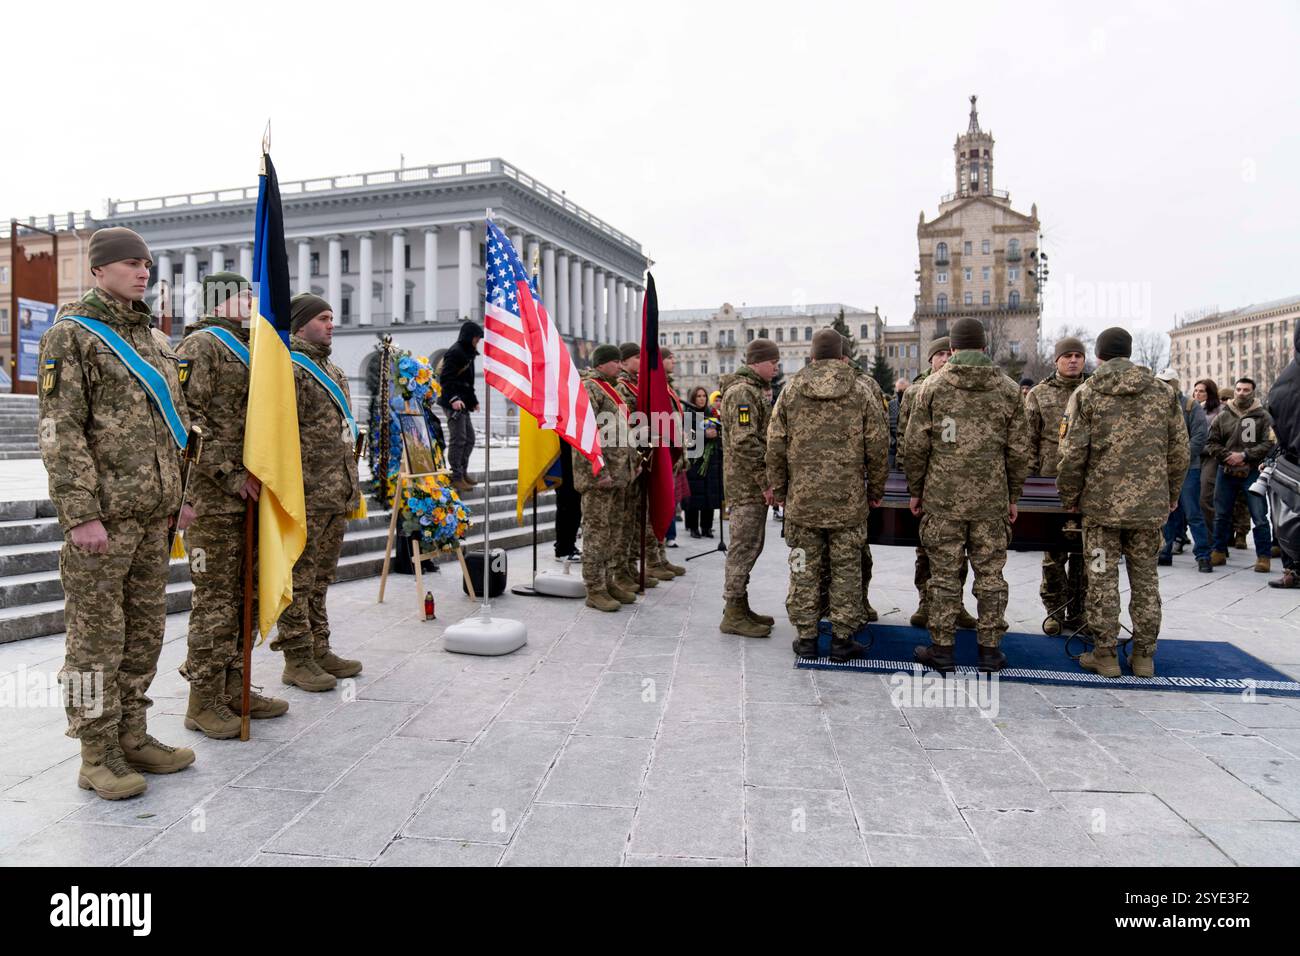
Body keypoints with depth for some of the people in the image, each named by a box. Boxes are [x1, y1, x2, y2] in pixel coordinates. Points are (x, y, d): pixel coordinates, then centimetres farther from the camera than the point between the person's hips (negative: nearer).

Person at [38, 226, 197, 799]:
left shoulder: (153, 339, 17)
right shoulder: (71, 335, -5)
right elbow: (60, 431, -12)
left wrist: (179, 494, 17)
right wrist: (80, 514, -18)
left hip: (152, 514, 7)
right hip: (102, 514, -7)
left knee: (145, 629, 13)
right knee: (97, 635, 1)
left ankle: (132, 736, 25)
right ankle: (97, 757, 11)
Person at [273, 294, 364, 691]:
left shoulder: (332, 371, 21)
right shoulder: (289, 369, -10)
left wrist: (351, 485, 23)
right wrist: (297, 490, -22)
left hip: (336, 495, 9)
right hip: (307, 497, -9)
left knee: (321, 577, 16)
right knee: (298, 579, -1)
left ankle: (318, 649, 25)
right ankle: (297, 658, 7)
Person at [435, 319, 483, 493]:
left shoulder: (467, 353, 19)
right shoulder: (455, 352, -13)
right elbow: (445, 378, -21)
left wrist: (473, 400, 30)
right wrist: (453, 399, -31)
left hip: (462, 403, 11)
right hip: (454, 403, -11)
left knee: (469, 438, 15)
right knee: (458, 439, -9)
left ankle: (463, 473, 25)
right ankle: (456, 477, -5)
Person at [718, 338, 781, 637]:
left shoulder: (752, 390, 19)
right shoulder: (742, 392, -15)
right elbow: (745, 442, -23)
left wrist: (765, 480, 20)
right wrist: (765, 482, -20)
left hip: (751, 484, 10)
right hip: (747, 482, -10)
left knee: (749, 545, 15)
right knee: (745, 546, -6)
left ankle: (739, 607, 24)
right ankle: (734, 615, 1)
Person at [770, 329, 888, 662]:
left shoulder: (790, 392, 2)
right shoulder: (860, 394, 0)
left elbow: (775, 447, 3)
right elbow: (878, 446, 0)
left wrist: (777, 489, 12)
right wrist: (876, 490, 11)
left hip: (802, 498, 1)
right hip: (848, 499, -1)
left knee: (805, 569, 9)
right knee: (846, 568, 8)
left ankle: (806, 636, 14)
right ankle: (842, 638, 12)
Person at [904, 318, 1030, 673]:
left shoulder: (933, 386, -2)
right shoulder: (1008, 389, 4)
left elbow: (915, 445, -2)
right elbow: (1018, 450, 5)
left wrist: (915, 490, 8)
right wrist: (1013, 496, 14)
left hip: (942, 497, -1)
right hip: (992, 500, 2)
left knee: (944, 575, 5)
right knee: (990, 574, 9)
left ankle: (942, 649, 12)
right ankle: (990, 651, 16)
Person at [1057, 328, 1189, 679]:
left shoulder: (1086, 393, -4)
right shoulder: (1163, 393, 5)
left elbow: (1073, 454, -8)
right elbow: (1179, 453, 7)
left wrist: (1069, 497, 4)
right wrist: (1171, 496, 18)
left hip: (1102, 502, -3)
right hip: (1150, 504, 3)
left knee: (1103, 578, 6)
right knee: (1145, 578, 12)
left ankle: (1104, 655, 11)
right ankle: (1144, 656, 19)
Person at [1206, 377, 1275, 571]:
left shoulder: (1263, 417, -1)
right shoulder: (1223, 417, 7)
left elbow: (1269, 444, -8)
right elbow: (1210, 443, 6)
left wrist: (1244, 455, -17)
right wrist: (1227, 456, -10)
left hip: (1252, 473, -3)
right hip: (1226, 473, 3)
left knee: (1260, 517, -2)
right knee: (1221, 515, 10)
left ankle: (1264, 557, 7)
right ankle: (1219, 552, 22)